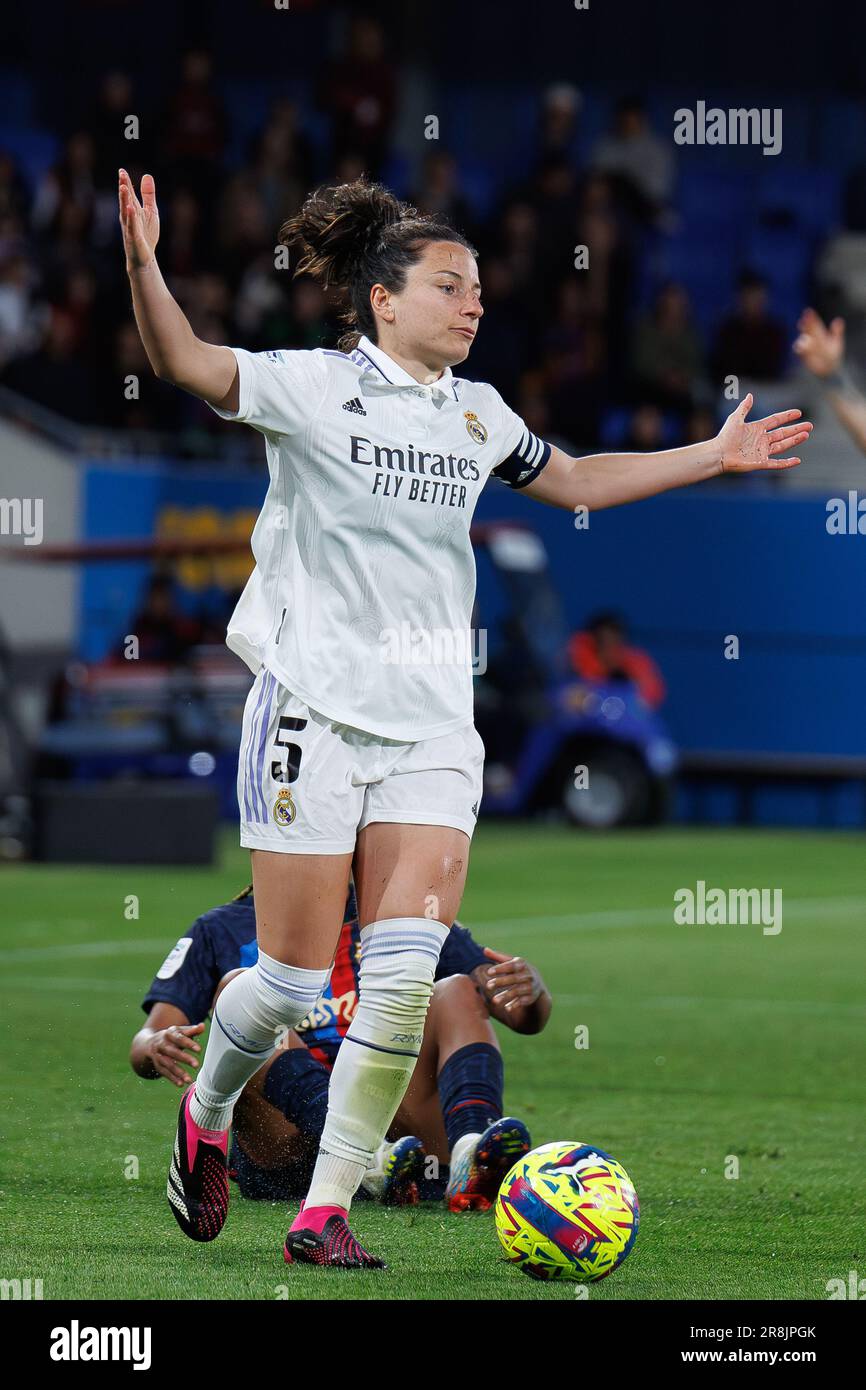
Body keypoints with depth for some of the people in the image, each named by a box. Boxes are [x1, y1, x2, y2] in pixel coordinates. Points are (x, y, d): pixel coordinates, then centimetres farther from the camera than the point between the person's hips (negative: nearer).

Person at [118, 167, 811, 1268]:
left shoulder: (478, 416, 13)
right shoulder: (315, 388, -5)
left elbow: (574, 480, 30)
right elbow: (183, 362, -19)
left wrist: (713, 457, 30)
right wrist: (143, 265, -37)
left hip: (433, 727, 5)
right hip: (315, 712, -5)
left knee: (405, 976, -8)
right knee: (292, 978, -2)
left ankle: (326, 1209, 0)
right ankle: (207, 1114, 30)